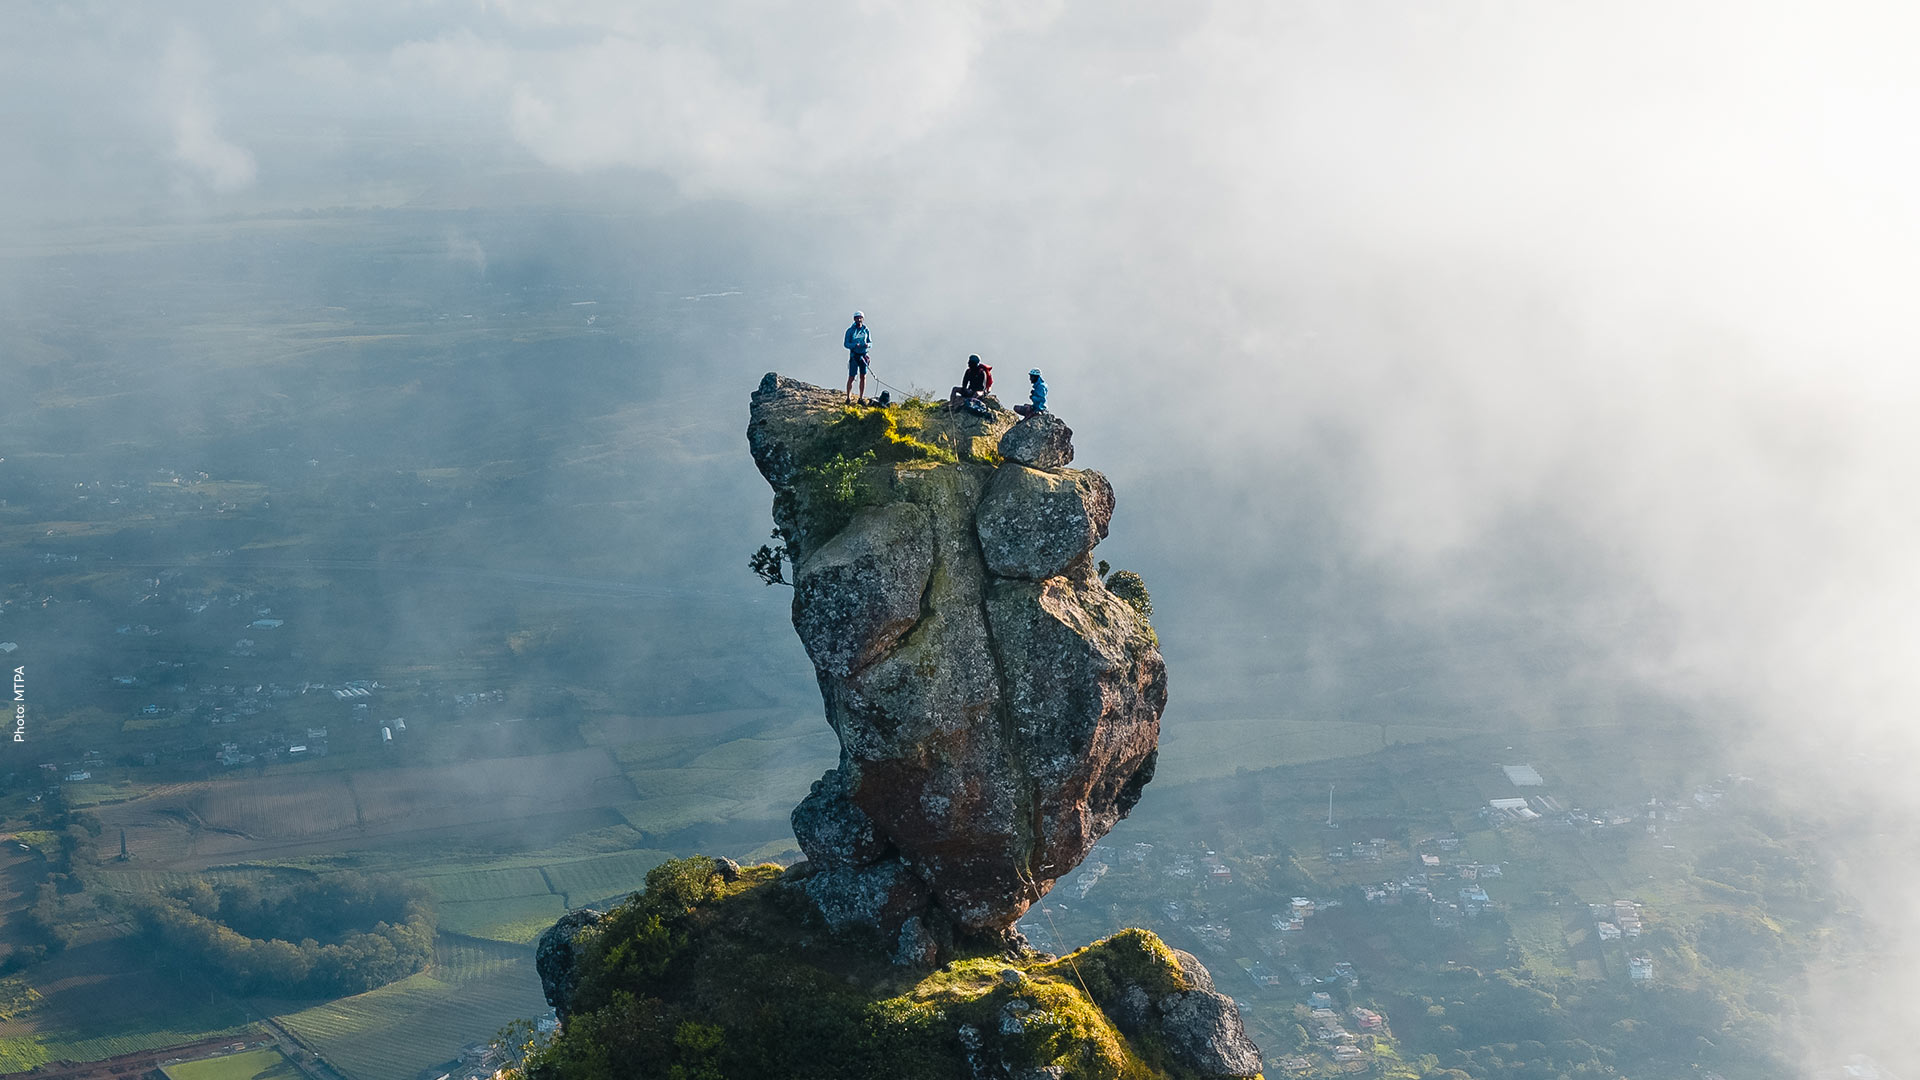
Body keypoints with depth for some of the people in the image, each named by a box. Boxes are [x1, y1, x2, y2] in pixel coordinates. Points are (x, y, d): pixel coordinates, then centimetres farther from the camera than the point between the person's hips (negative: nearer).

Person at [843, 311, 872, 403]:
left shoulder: (866, 330, 7)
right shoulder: (850, 330, -2)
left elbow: (871, 343, 10)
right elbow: (846, 344, -5)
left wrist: (868, 344, -14)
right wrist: (855, 345, -23)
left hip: (863, 355, 3)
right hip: (854, 355, -3)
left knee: (863, 377, 4)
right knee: (851, 377, -3)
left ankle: (861, 398, 11)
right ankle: (848, 397, 4)